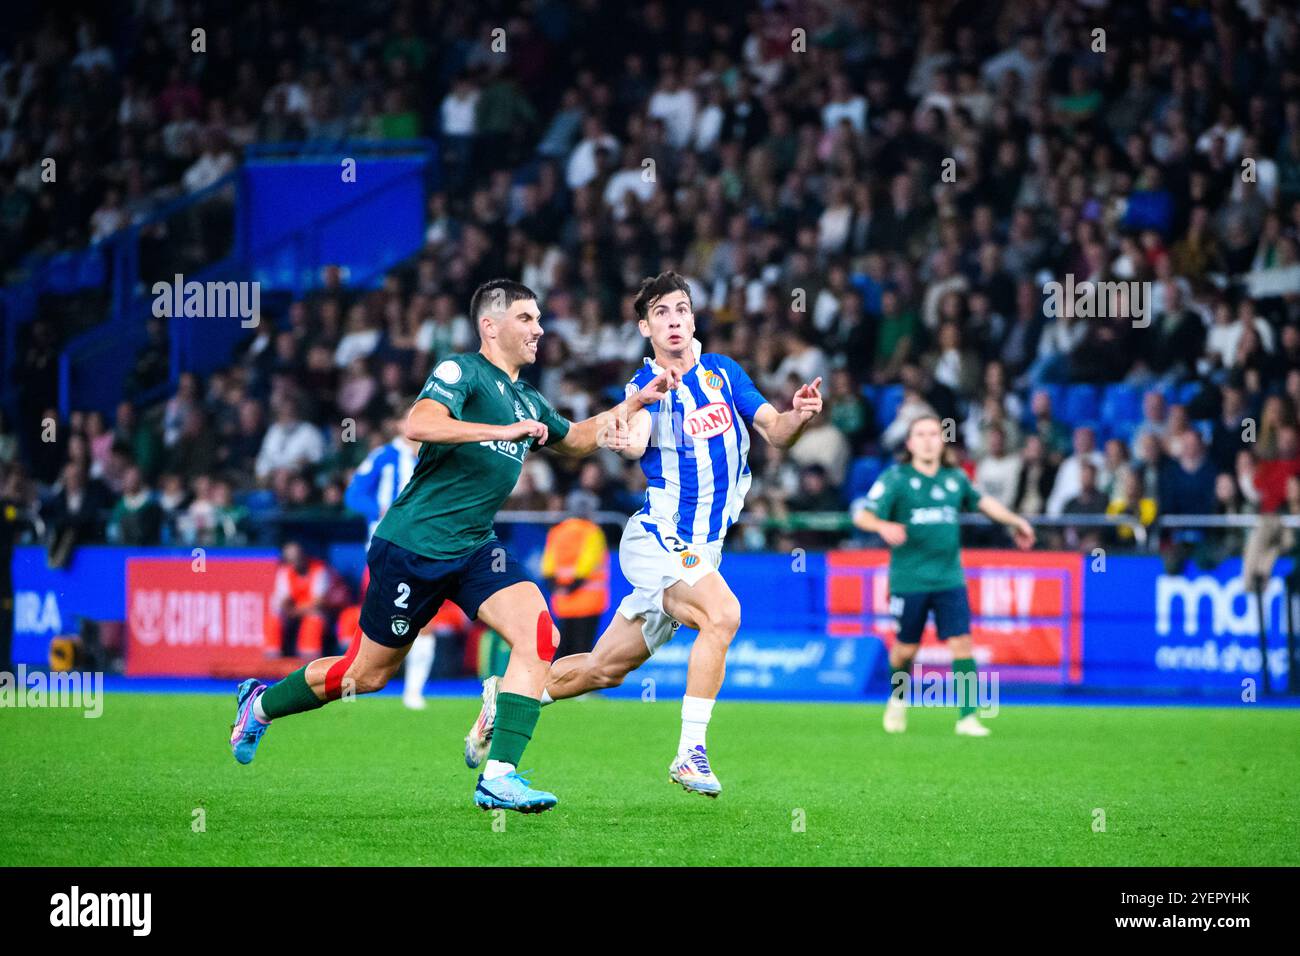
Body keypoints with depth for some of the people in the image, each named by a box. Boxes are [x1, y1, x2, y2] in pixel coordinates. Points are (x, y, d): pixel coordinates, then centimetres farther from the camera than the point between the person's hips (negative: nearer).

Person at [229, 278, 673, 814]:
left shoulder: (527, 401, 15)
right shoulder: (462, 372, -10)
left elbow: (573, 440, 35)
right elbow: (417, 425, -29)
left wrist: (630, 406, 21)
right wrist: (503, 429, -30)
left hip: (473, 550, 7)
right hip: (412, 544, -7)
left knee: (539, 632, -19)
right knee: (366, 674, 5)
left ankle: (498, 777, -22)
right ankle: (262, 702, 33)